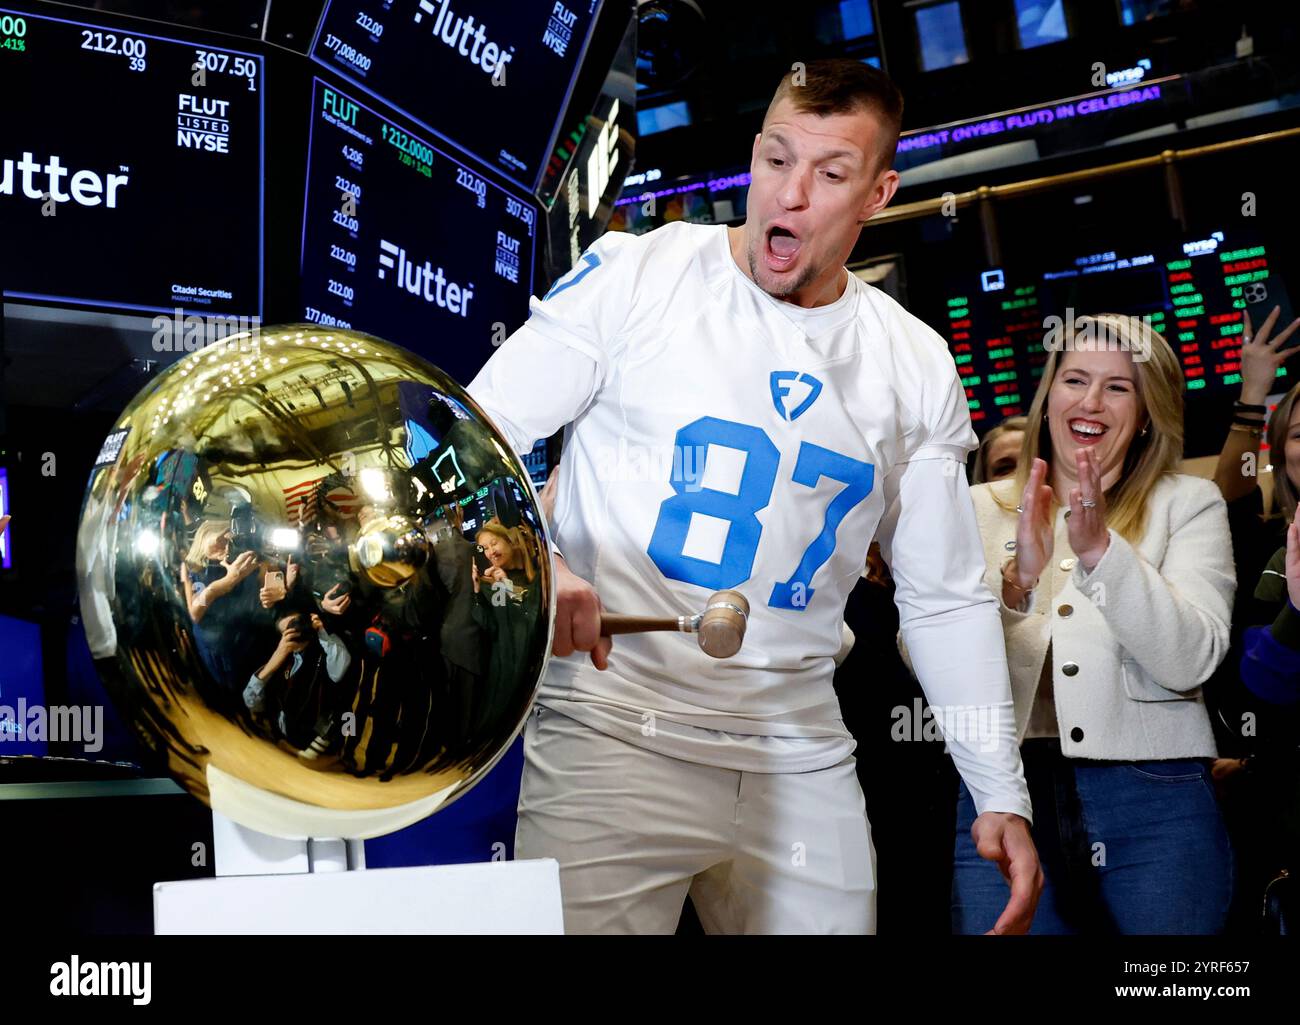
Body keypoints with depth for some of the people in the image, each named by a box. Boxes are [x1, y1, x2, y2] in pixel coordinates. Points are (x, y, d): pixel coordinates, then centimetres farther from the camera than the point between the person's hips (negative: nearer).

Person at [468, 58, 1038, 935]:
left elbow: (948, 598, 12)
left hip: (804, 764, 4)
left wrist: (1003, 795, 7)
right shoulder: (635, 275, -3)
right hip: (612, 737, -3)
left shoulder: (918, 368, 8)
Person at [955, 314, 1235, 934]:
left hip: (1156, 800, 0)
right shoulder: (981, 509, 9)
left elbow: (1190, 662, -8)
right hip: (1004, 793, 1)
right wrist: (1015, 580, -19)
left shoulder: (1190, 504, 7)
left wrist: (1100, 548, -19)